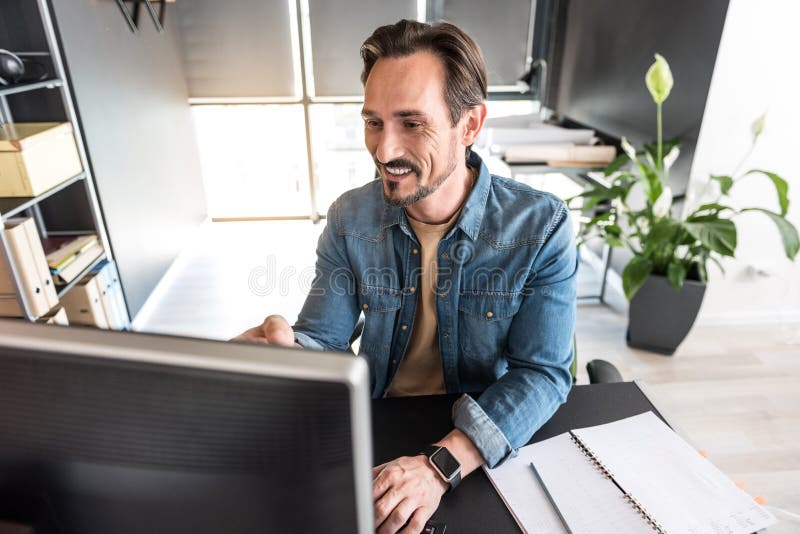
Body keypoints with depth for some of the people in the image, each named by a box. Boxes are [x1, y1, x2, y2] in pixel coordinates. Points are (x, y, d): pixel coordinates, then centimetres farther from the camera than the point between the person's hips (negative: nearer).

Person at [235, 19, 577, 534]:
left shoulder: (541, 226, -13)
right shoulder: (349, 219, -5)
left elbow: (543, 372, -17)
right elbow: (324, 339, -4)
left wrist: (441, 465, -30)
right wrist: (288, 349, -29)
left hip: (491, 447, 0)